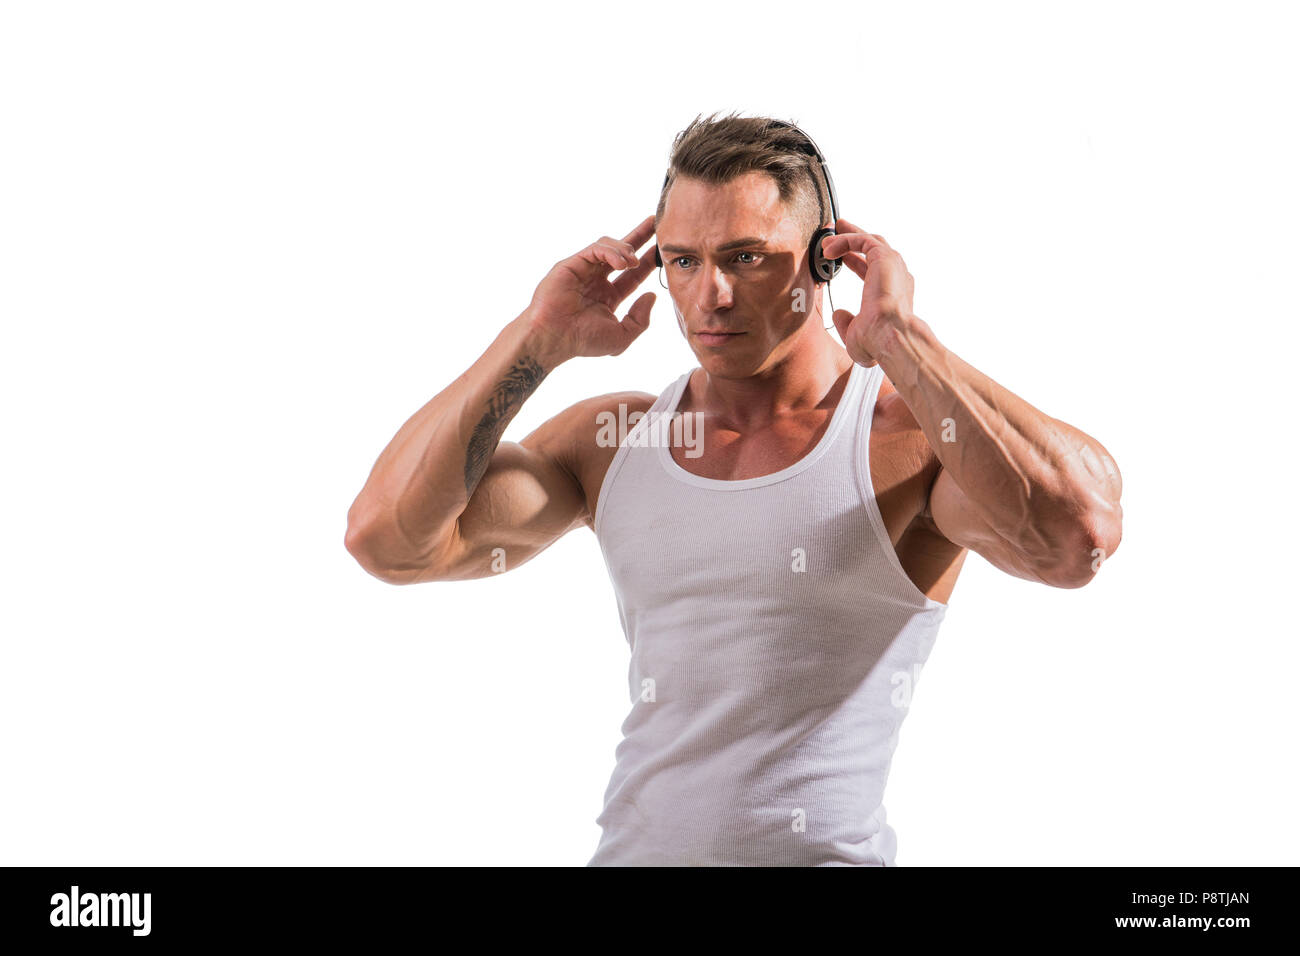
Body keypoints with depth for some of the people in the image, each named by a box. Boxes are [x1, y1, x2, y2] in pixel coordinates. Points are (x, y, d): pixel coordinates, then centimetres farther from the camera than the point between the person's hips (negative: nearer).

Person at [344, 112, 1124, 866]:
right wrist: (537, 341, -2)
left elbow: (1081, 532, -26)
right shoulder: (613, 438, 8)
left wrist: (903, 341, -18)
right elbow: (388, 539, 1)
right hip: (632, 846, 3)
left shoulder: (910, 440, -6)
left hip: (829, 849, -3)